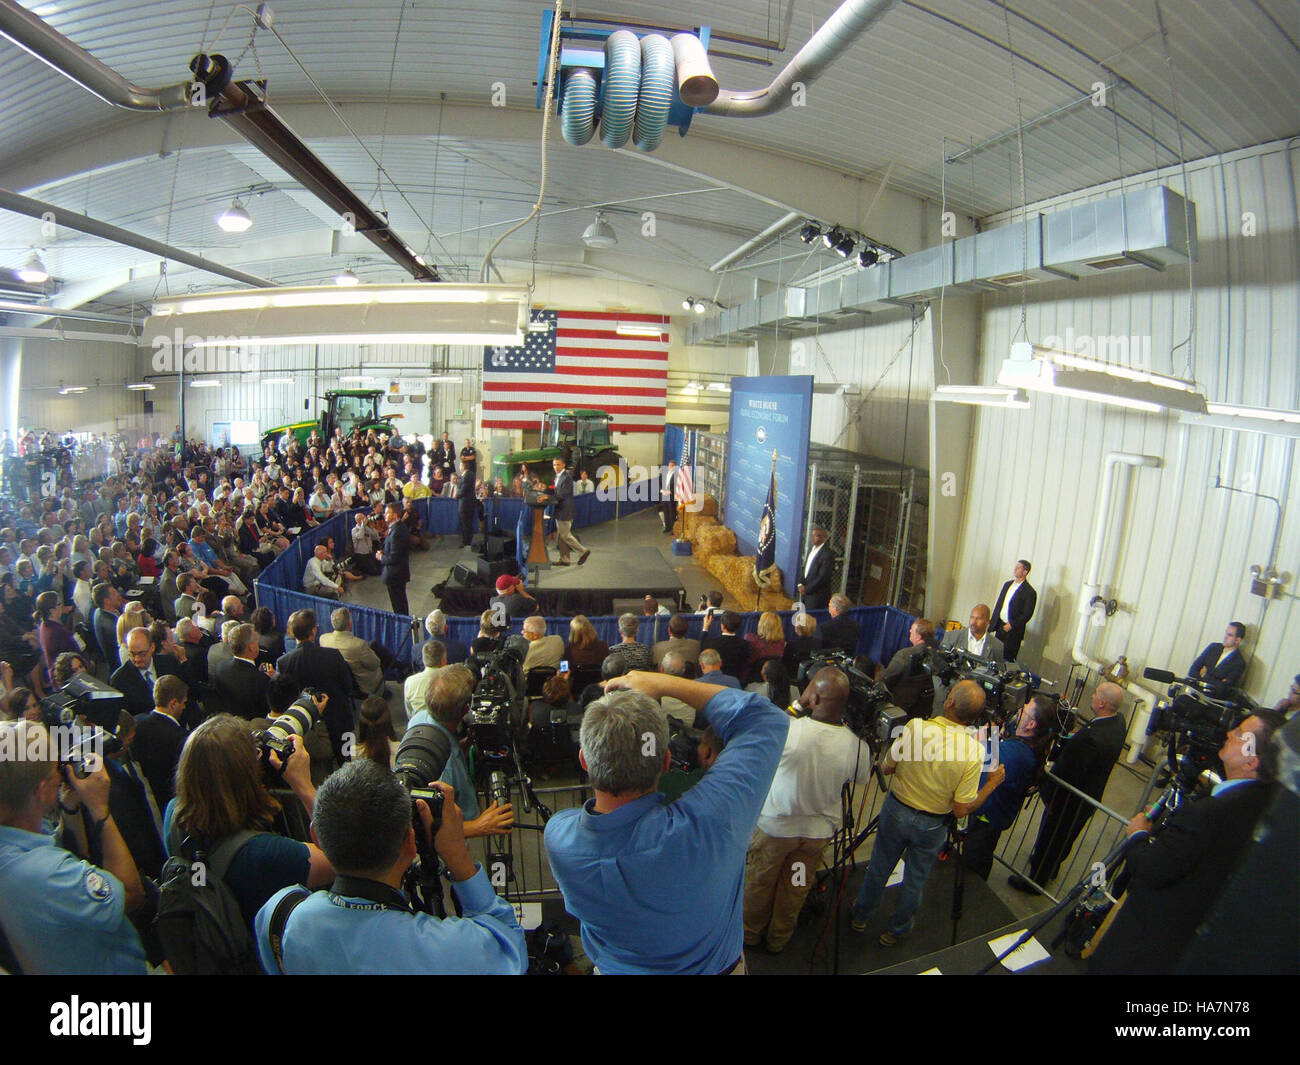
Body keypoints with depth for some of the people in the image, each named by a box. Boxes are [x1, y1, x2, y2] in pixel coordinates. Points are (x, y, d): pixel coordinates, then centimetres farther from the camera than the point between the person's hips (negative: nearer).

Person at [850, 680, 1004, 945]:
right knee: (915, 880, 24)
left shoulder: (915, 727, -25)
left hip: (896, 811, 1)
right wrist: (992, 784, -5)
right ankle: (896, 930, 45)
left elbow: (886, 768, -11)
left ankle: (861, 916, 46)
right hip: (931, 825, 0)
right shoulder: (974, 751, -25)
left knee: (879, 867, 23)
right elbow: (962, 809, -18)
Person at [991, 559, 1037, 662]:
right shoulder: (1008, 584, 11)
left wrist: (1011, 625, -16)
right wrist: (993, 622, 9)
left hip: (1013, 630, -6)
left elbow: (1027, 614, -12)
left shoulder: (1030, 592, -10)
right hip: (1000, 625, 6)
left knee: (1008, 658, -3)